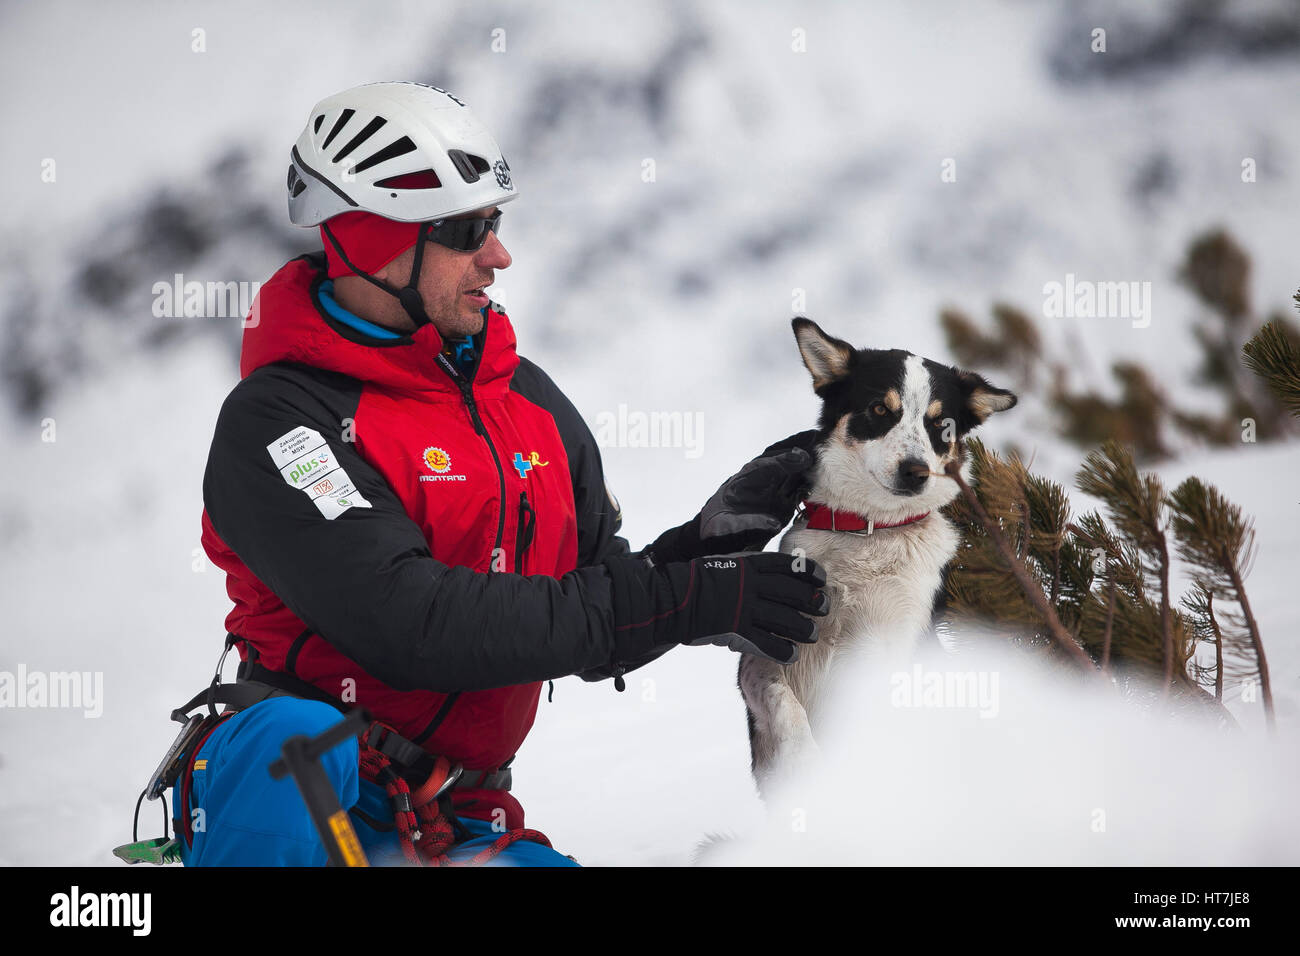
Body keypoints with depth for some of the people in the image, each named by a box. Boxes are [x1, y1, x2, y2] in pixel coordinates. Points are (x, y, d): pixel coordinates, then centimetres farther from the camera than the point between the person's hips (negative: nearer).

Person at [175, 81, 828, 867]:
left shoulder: (528, 398, 10)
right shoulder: (277, 421, -13)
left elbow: (595, 628, 15)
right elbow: (410, 623, -24)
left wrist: (710, 539, -4)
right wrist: (678, 599, -23)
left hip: (455, 829, 4)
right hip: (292, 800, -4)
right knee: (295, 742, -38)